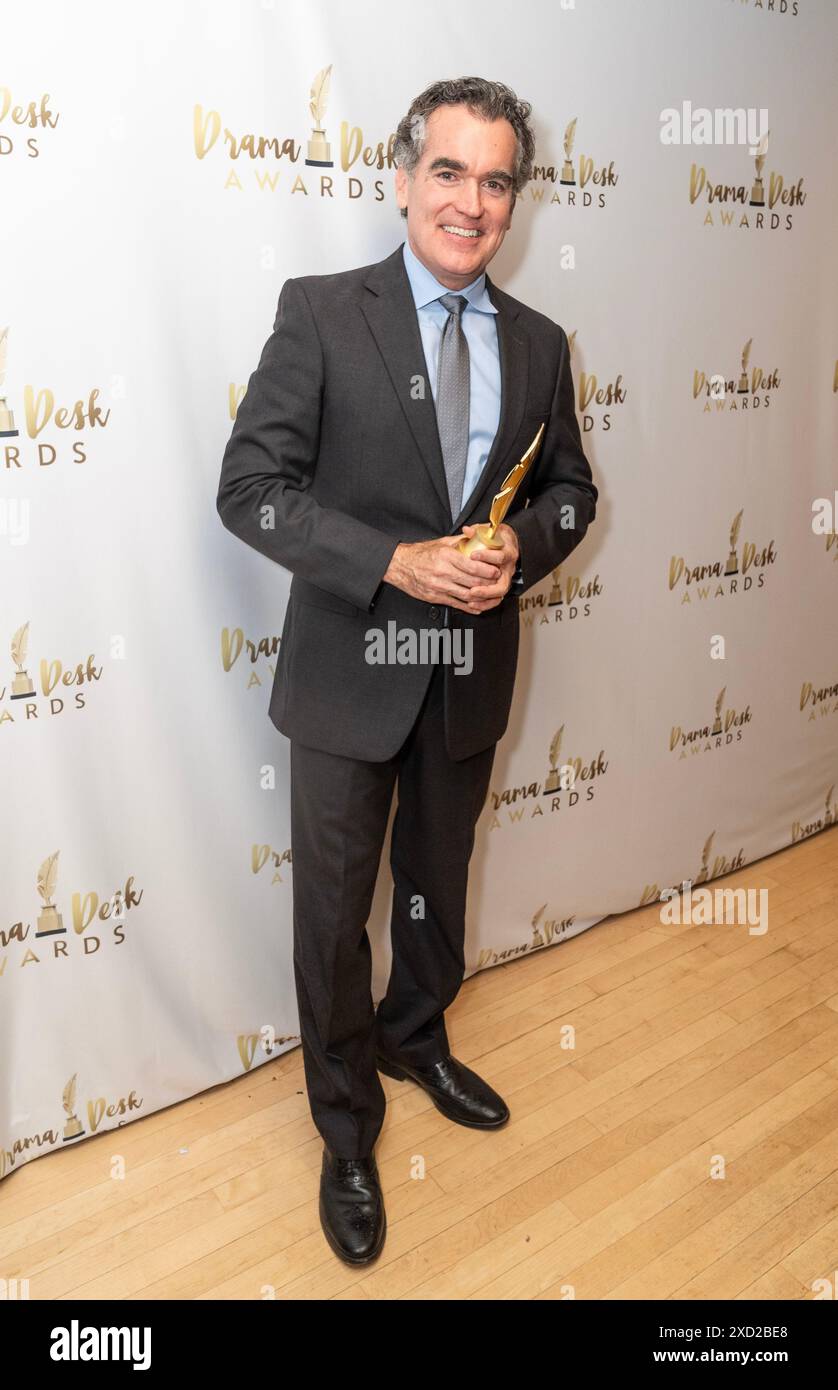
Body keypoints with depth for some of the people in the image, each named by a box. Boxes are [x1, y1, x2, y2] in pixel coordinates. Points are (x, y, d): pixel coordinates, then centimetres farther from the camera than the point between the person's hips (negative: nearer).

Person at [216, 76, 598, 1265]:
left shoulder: (538, 343, 4)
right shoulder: (321, 313, -9)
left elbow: (570, 488, 12)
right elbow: (250, 488, -13)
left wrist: (519, 546, -11)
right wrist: (398, 563, -24)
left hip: (471, 672, 4)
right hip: (352, 669, -4)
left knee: (438, 885, 22)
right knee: (334, 909, 9)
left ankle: (415, 1039, 51)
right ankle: (346, 1125, 33)